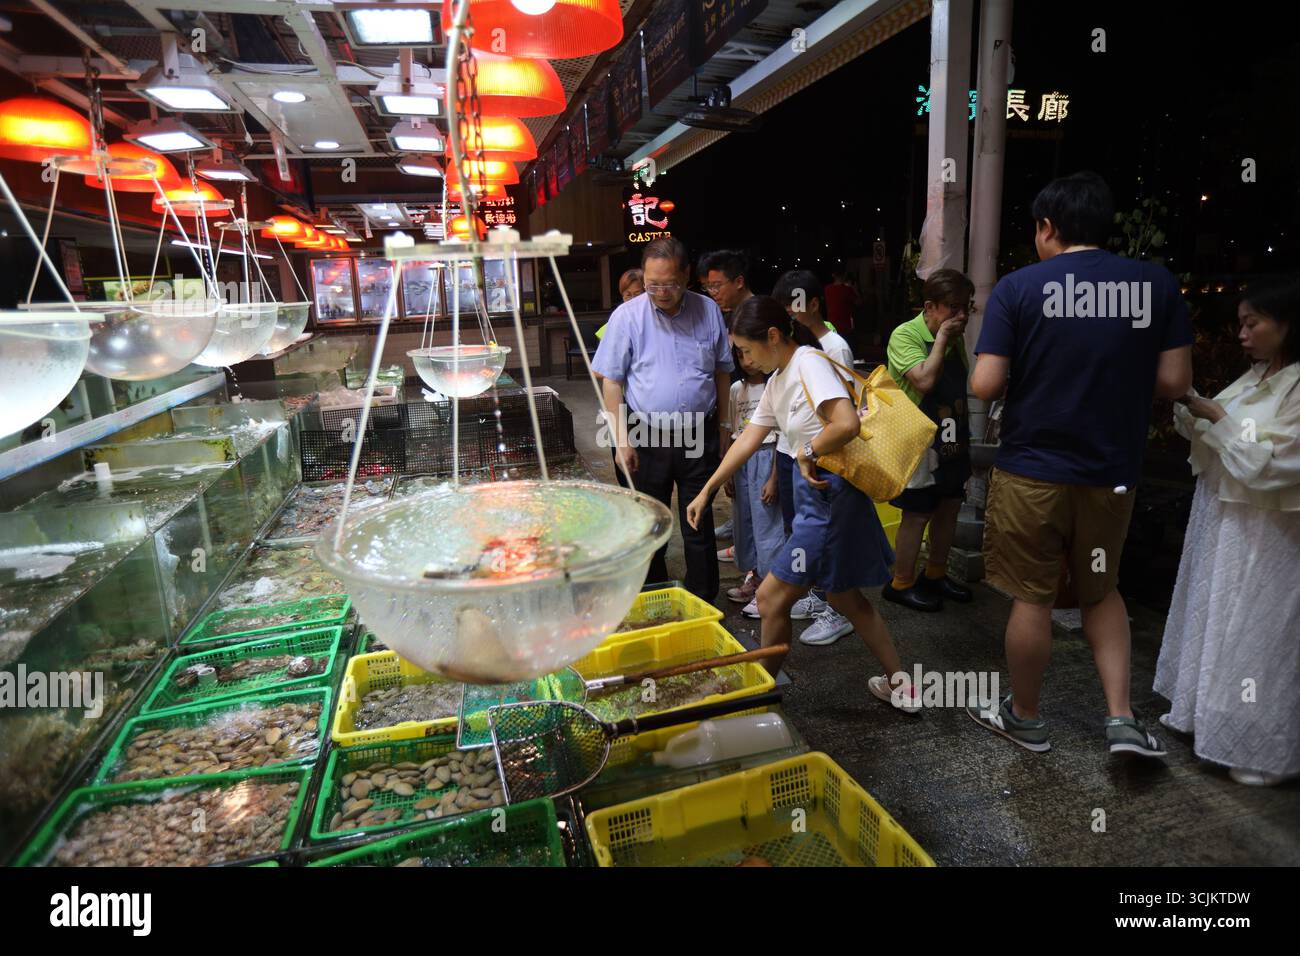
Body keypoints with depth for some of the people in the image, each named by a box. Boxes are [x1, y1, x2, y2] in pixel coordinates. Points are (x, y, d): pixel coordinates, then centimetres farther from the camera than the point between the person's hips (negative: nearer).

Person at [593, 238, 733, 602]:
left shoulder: (708, 311, 3)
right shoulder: (627, 316, -4)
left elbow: (723, 371, 12)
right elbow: (611, 381, -3)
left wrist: (721, 427, 10)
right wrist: (622, 439, -9)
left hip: (699, 437, 1)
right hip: (647, 438, -1)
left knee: (699, 527, 9)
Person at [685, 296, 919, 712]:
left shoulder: (810, 363, -16)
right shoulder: (777, 380, 12)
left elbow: (846, 424, -32)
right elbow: (747, 441, 14)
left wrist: (809, 452, -14)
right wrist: (706, 491, 14)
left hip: (833, 489, -10)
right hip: (816, 491, 10)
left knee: (771, 597, -2)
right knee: (844, 596, 20)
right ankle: (902, 685, 33)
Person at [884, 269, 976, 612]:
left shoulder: (956, 338, 7)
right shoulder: (905, 335, -16)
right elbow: (924, 380, -30)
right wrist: (941, 340, -20)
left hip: (953, 438, 8)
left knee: (949, 507, 15)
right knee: (917, 515, -1)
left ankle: (935, 575, 31)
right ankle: (901, 584, 14)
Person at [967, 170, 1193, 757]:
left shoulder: (1018, 287, -9)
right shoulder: (1156, 284, 0)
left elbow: (984, 387, -14)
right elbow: (1174, 382, -1)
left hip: (1031, 471, -3)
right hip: (1113, 473, 3)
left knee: (1032, 598, 10)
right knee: (1101, 593, 23)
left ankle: (1024, 718, 26)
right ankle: (1122, 718, 18)